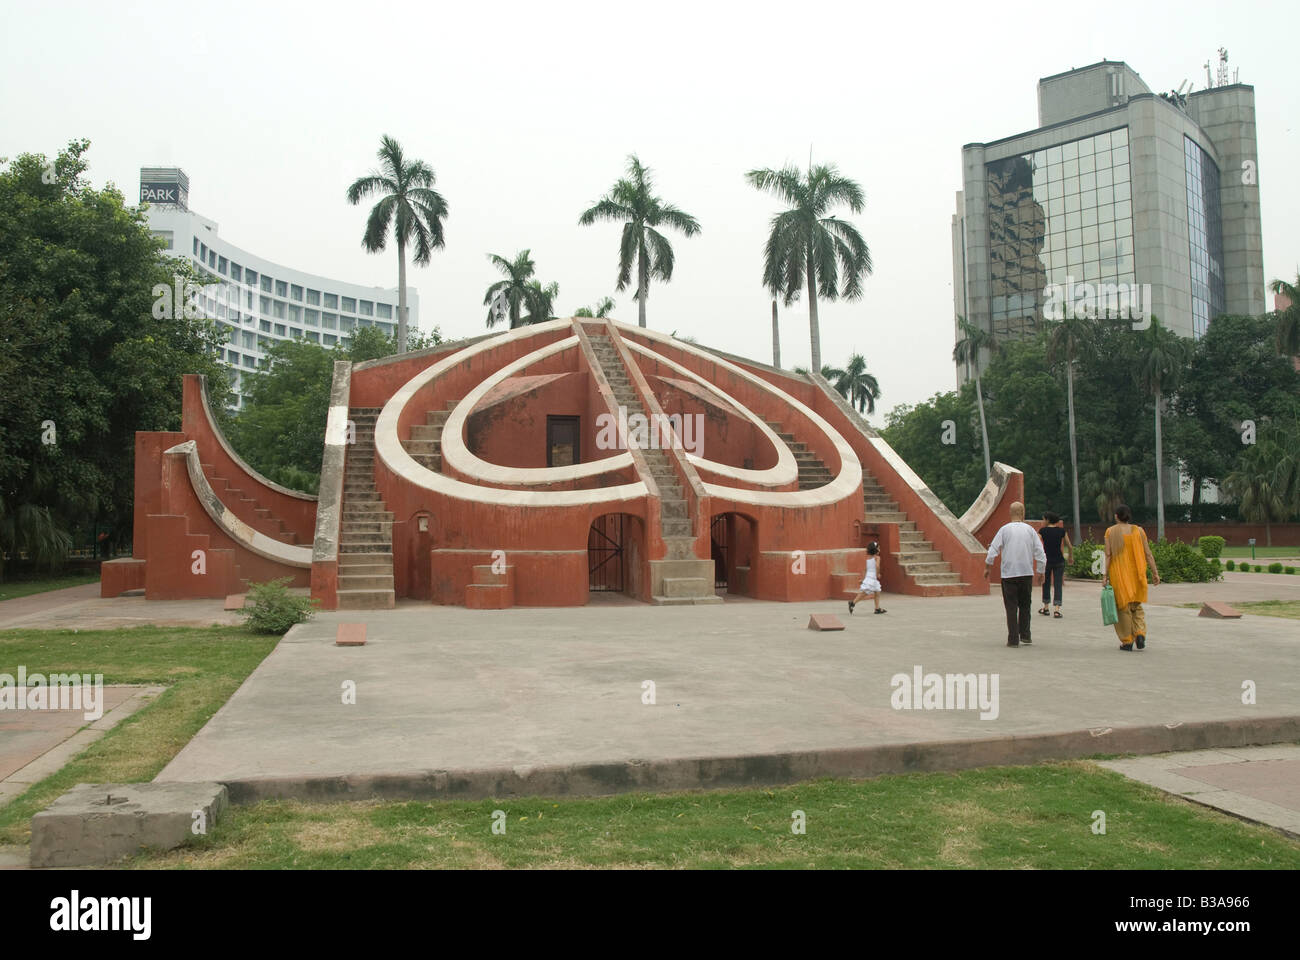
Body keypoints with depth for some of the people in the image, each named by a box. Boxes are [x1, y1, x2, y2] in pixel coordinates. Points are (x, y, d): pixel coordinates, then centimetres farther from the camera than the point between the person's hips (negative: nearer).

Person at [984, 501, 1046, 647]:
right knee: (1025, 605, 18)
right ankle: (1025, 634, 16)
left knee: (1011, 607, 3)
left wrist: (987, 568, 7)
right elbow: (1041, 555, 2)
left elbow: (993, 551, -5)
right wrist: (1040, 573, 11)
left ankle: (1013, 639, 2)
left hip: (1008, 574, -2)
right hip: (1027, 573, 2)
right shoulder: (1030, 530, 2)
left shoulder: (1005, 529, -3)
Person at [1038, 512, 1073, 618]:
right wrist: (1071, 557, 23)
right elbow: (1070, 546, 7)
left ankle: (1045, 607, 25)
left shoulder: (1042, 531, -4)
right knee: (1058, 585, 3)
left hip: (1046, 560, -1)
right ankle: (1057, 609, -7)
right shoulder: (1062, 531, 2)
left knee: (1046, 583, 16)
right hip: (1059, 561, 1)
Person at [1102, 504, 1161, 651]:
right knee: (1137, 606, 17)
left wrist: (1105, 575, -8)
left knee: (1123, 606, 7)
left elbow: (1108, 555, -8)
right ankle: (1140, 633, -4)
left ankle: (1127, 641, 7)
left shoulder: (1110, 531, -3)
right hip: (1136, 573, 2)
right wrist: (1155, 573, 4)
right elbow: (1148, 554, 0)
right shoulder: (1139, 531, 2)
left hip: (1118, 574, -2)